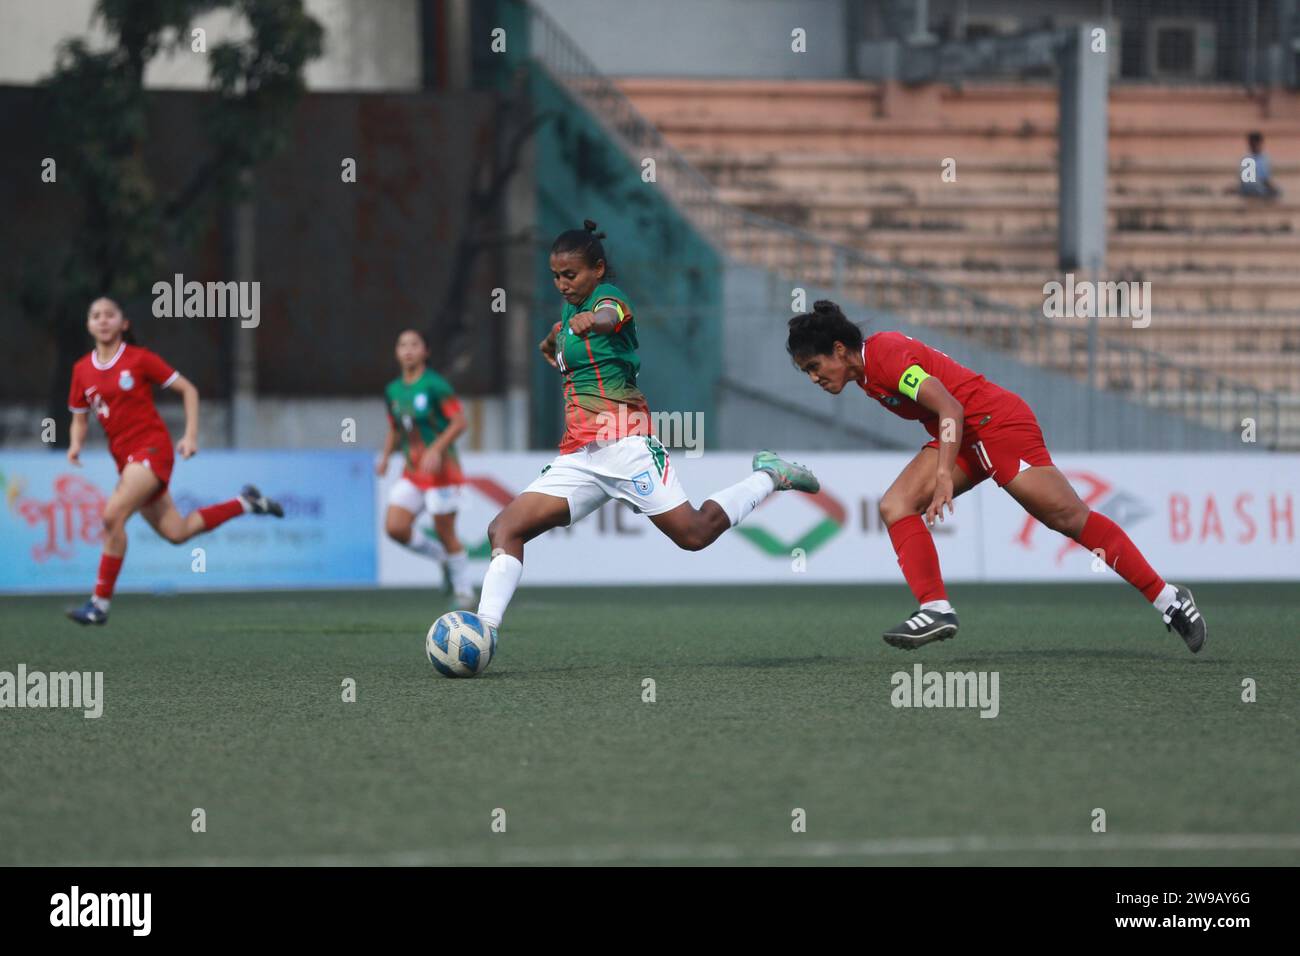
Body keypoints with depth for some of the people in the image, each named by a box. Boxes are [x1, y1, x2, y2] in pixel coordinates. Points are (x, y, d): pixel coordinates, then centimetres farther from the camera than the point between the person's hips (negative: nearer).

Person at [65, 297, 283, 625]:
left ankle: (100, 603, -17)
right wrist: (75, 445, -3)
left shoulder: (139, 359, -7)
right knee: (176, 532, 11)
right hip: (125, 457, 6)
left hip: (152, 448, -6)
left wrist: (191, 435, -9)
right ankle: (244, 503, 34)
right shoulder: (82, 370, 7)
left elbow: (188, 389, -1)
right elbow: (79, 418, 18)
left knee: (113, 515, -24)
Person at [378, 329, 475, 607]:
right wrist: (385, 456, 4)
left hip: (440, 469, -6)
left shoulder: (435, 385, -11)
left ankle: (464, 590, 15)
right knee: (395, 527, -9)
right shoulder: (393, 391, 9)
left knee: (445, 533, -2)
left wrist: (436, 450, -25)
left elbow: (459, 422, -14)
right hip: (412, 472, 6)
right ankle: (442, 557, 15)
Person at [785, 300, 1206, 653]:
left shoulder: (886, 355, -18)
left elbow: (950, 410, -26)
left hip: (997, 423, -10)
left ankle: (1169, 599, -3)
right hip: (963, 438, 10)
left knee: (1070, 518, -9)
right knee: (895, 507, -7)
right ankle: (935, 609, -16)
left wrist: (944, 477, -33)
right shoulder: (868, 371, 11)